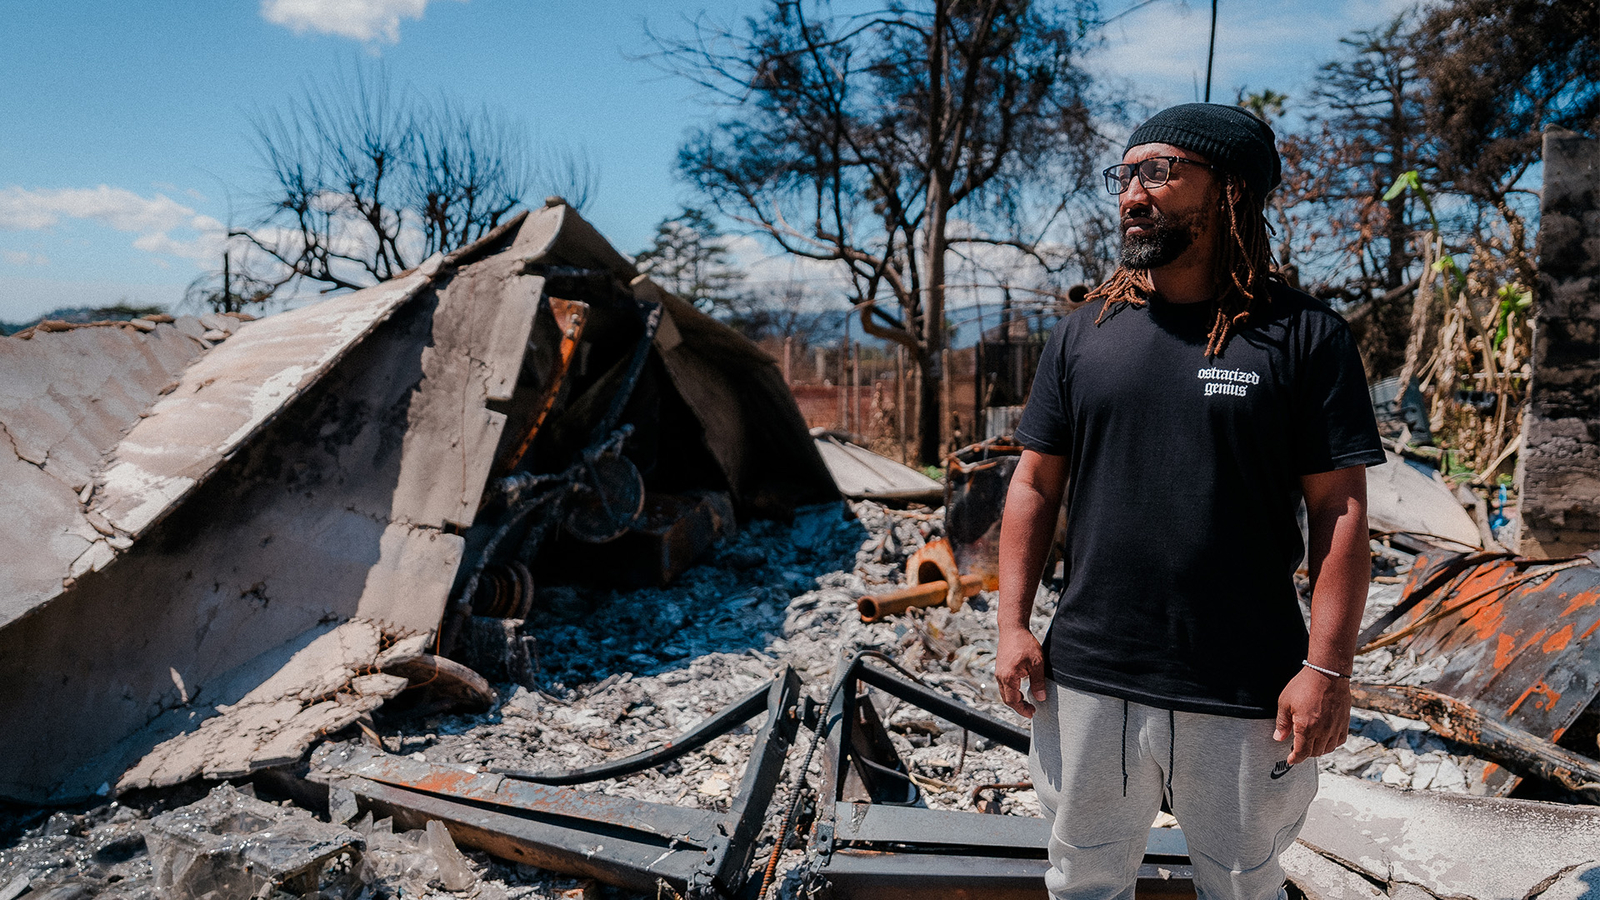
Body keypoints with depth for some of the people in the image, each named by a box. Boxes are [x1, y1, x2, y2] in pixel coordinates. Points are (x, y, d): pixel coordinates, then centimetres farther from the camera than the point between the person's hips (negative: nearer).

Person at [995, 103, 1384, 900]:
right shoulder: (1082, 336, 4)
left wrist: (1327, 667, -10)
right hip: (1087, 679, 3)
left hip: (1243, 695, -2)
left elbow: (1339, 510, -6)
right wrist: (1013, 625, 1)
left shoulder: (1303, 336, -5)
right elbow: (1035, 486, 7)